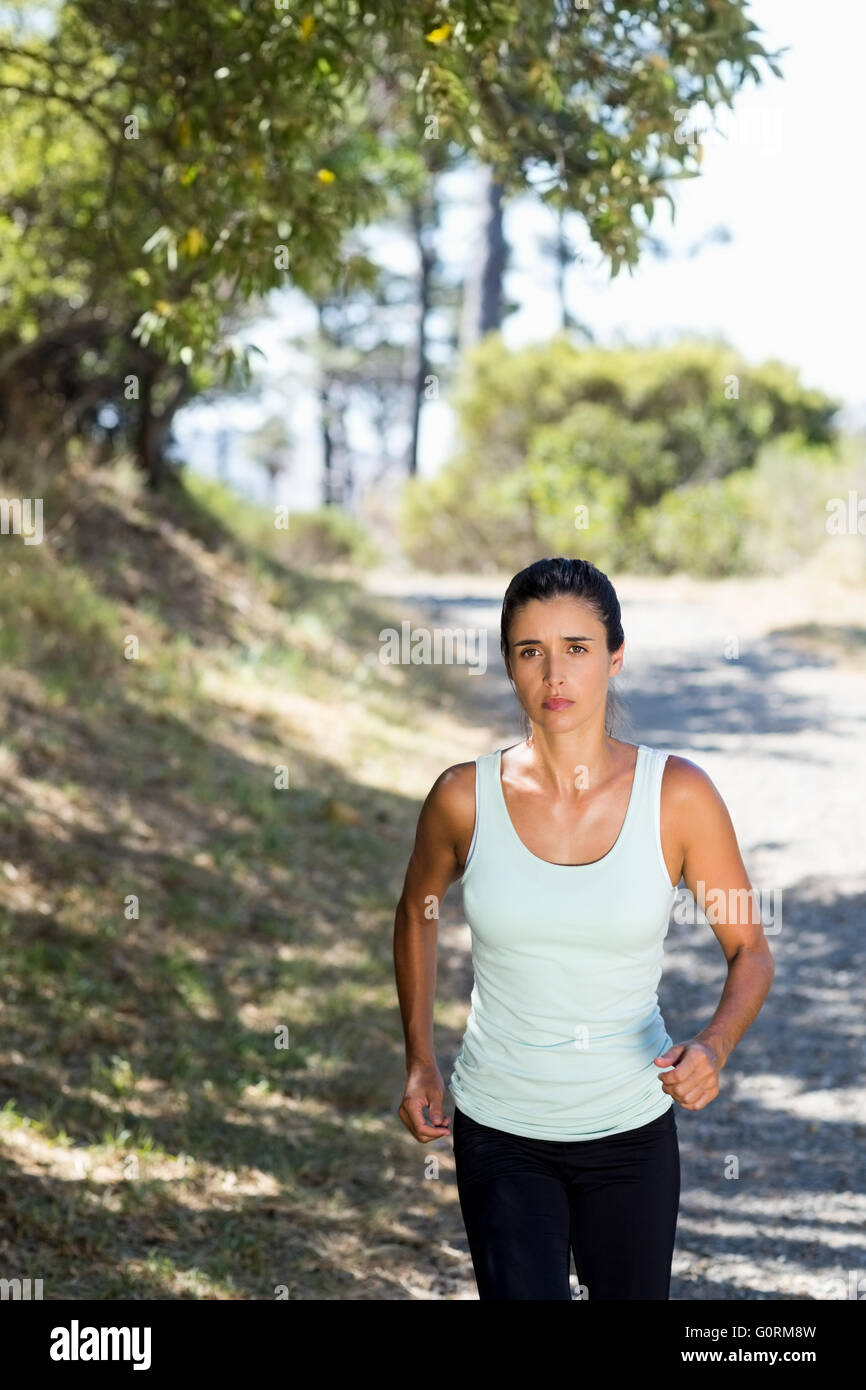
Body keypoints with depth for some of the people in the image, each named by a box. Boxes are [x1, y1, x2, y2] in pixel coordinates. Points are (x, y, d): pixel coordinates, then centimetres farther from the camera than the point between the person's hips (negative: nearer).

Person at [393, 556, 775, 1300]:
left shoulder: (678, 795, -11)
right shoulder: (466, 797, -9)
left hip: (632, 1131, 1)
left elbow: (750, 952, -2)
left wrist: (714, 1046, -21)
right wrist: (420, 1059, 6)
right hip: (500, 1131, -1)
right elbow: (417, 914, 11)